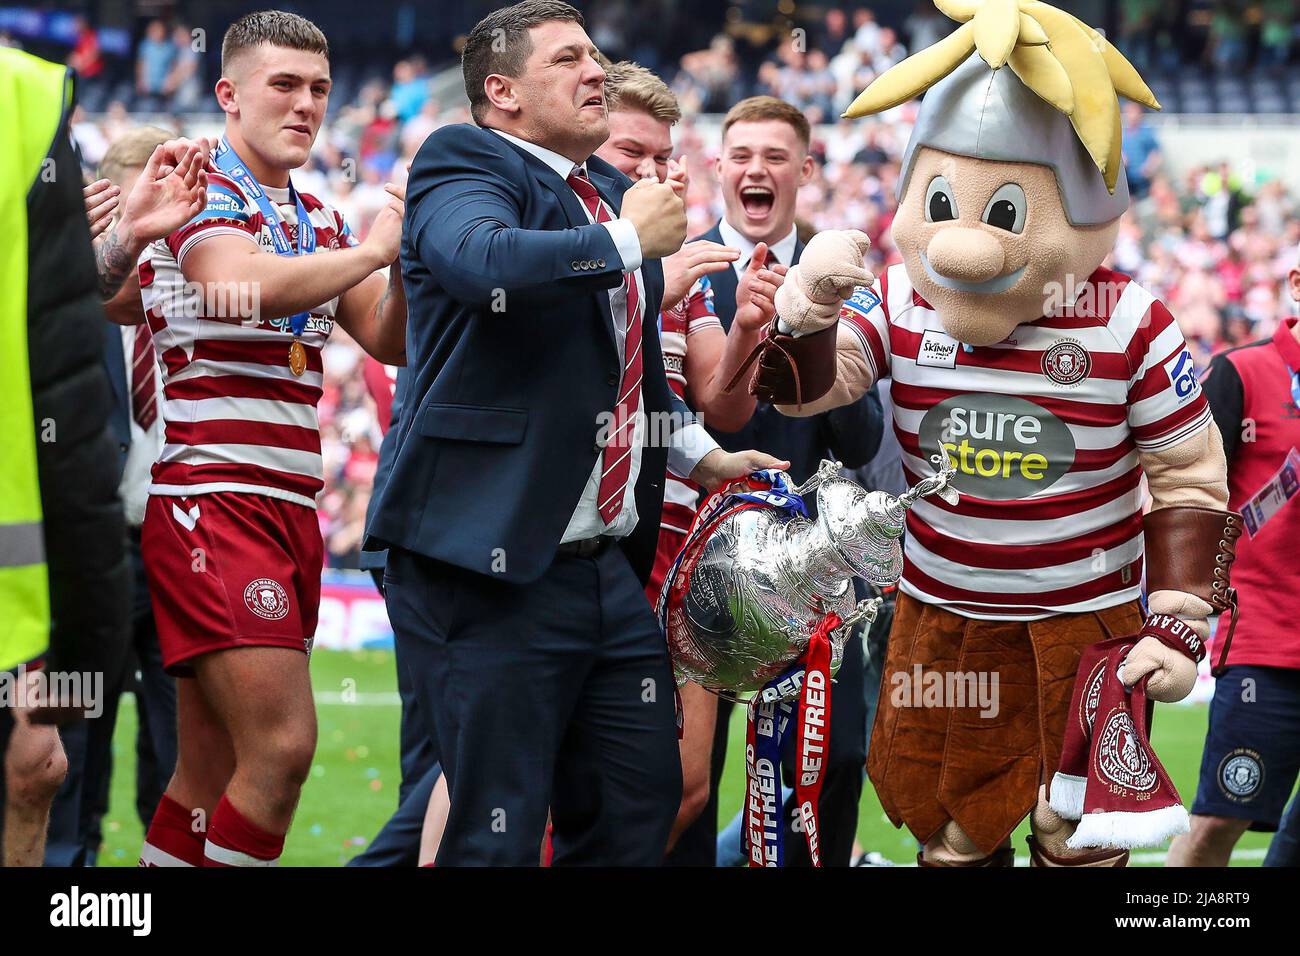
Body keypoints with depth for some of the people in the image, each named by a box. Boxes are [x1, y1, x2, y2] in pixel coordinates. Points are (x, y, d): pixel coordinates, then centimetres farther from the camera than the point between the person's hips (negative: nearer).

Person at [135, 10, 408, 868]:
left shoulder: (318, 220, 19)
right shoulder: (202, 192, -5)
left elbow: (391, 340, 15)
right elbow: (243, 286, -25)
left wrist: (410, 260, -4)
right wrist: (372, 249, -17)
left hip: (289, 508, 8)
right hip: (210, 499, -8)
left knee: (212, 768, 7)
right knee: (282, 742, -17)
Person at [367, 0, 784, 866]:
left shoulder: (611, 193, 19)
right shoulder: (466, 166, -7)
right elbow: (483, 260, -31)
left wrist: (698, 455, 22)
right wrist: (629, 242, -19)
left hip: (608, 564, 9)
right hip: (494, 566, -9)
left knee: (639, 809, 12)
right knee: (499, 834, -6)